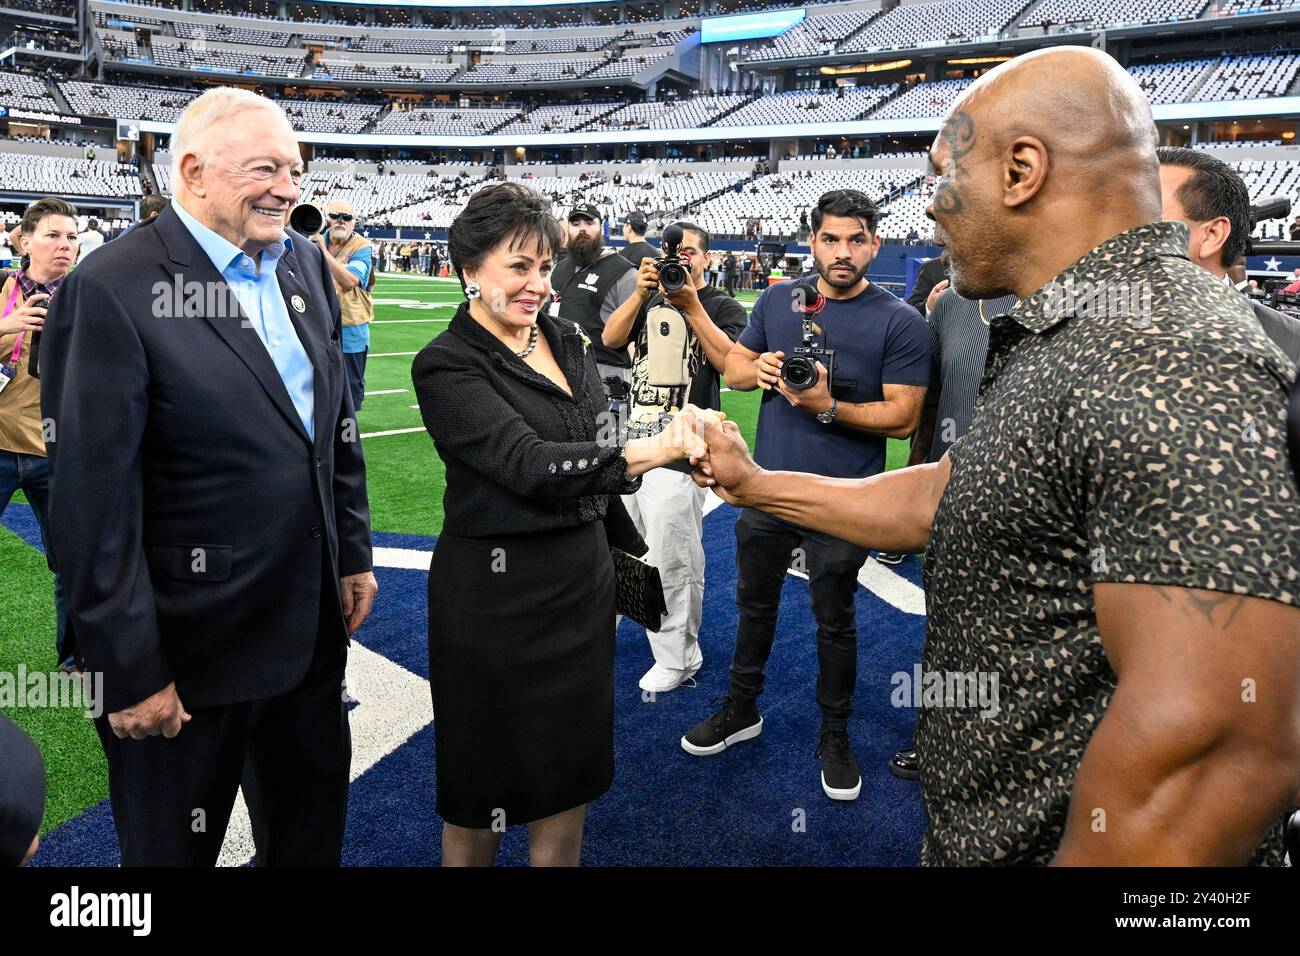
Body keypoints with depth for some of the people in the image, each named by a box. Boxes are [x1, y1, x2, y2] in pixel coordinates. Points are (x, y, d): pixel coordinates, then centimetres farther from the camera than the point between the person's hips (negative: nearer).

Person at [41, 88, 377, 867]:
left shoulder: (304, 260, 4)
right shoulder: (114, 289, -18)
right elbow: (93, 502, -18)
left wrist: (354, 554, 11)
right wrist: (129, 672, -15)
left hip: (313, 623, 6)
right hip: (192, 645, -6)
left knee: (314, 830, 25)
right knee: (175, 847, 18)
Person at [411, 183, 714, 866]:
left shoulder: (569, 342, 6)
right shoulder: (446, 366, -13)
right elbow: (529, 462, -27)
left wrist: (627, 550, 17)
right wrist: (643, 454, -39)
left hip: (584, 579, 6)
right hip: (497, 590, -6)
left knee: (571, 764, 18)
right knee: (489, 782, 10)